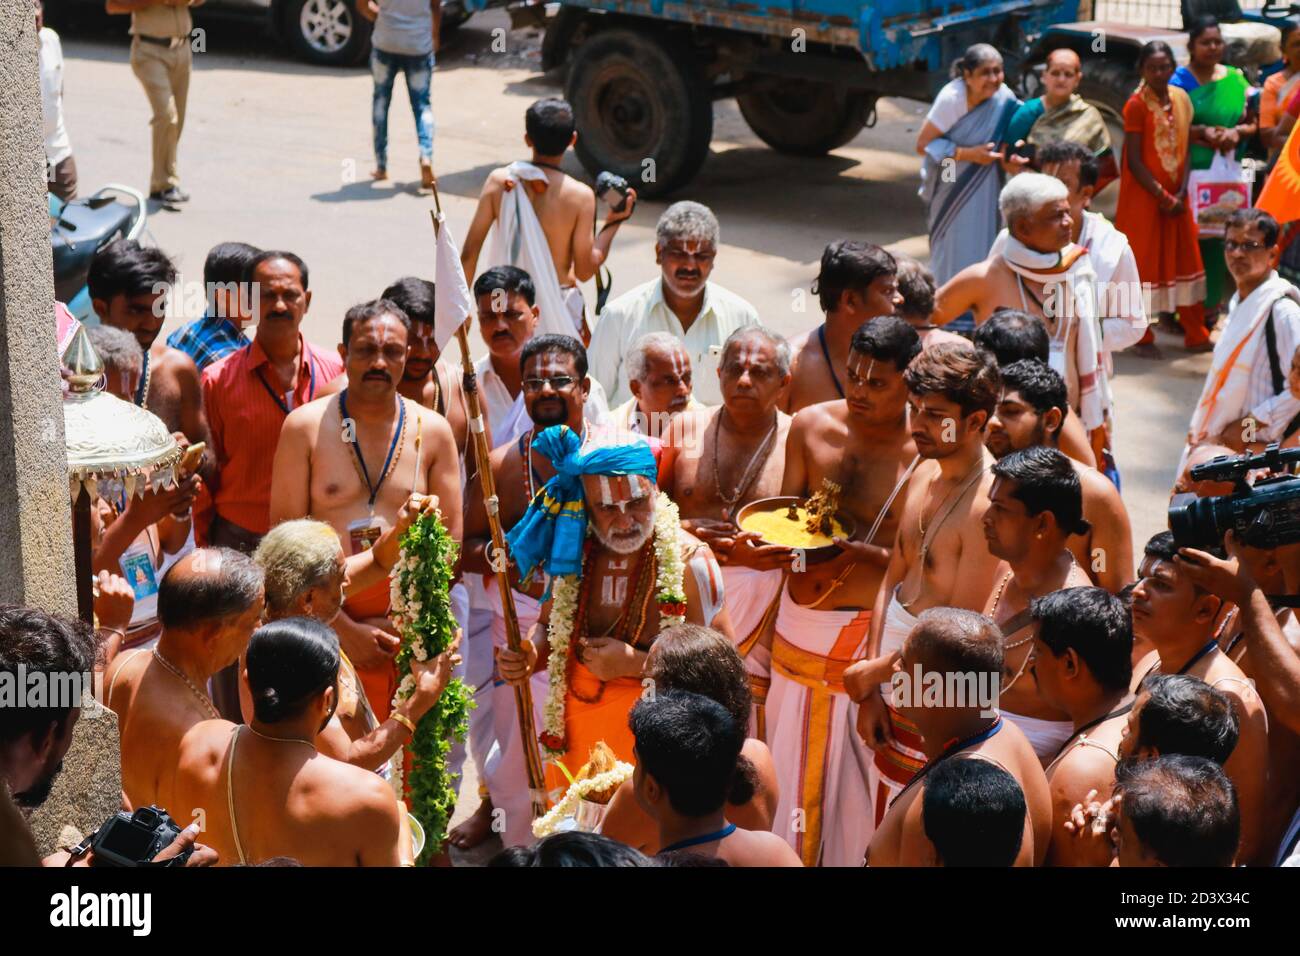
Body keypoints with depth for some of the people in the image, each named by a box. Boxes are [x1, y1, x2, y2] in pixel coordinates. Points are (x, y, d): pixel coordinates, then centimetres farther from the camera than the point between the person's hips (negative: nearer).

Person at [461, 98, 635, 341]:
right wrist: (612, 223, 2)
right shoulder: (579, 195, -13)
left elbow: (469, 252, -4)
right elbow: (584, 270, -8)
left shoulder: (499, 181, -6)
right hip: (560, 308, -3)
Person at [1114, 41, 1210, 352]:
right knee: (1143, 263, 1)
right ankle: (1141, 336, 12)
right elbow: (1134, 160, -14)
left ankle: (1196, 335, 19)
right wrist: (1163, 197, -16)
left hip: (1176, 197, 6)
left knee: (1185, 261, 10)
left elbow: (1184, 149, 7)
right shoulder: (1137, 105, -11)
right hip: (1143, 198, -6)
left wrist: (1181, 193, -6)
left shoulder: (1181, 99, 5)